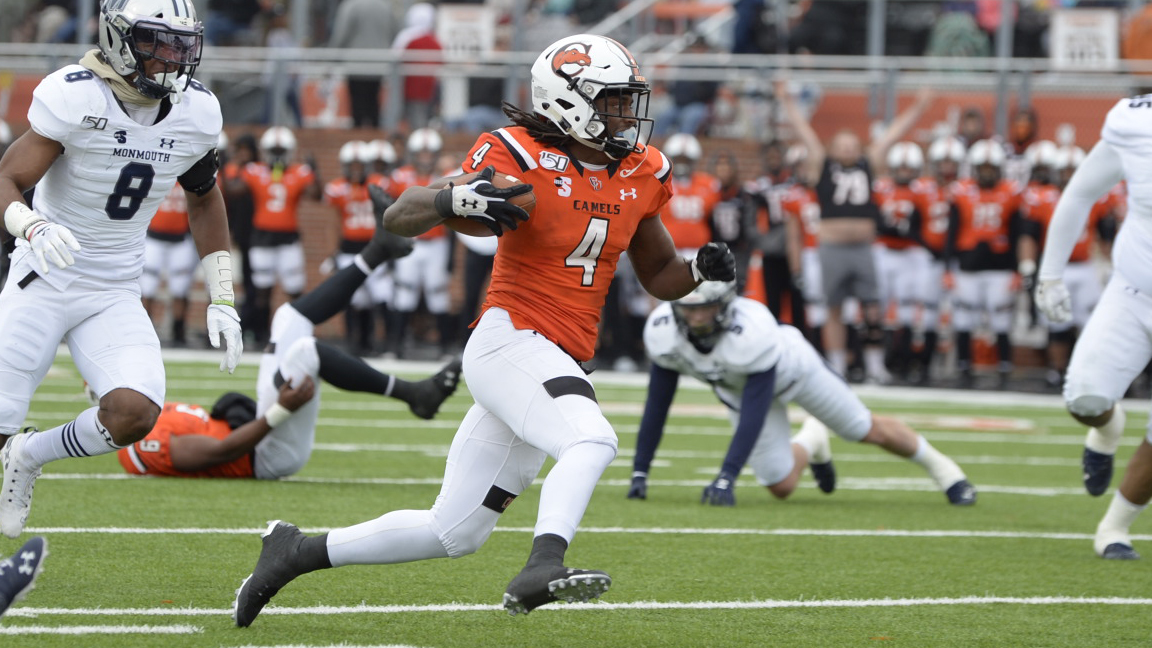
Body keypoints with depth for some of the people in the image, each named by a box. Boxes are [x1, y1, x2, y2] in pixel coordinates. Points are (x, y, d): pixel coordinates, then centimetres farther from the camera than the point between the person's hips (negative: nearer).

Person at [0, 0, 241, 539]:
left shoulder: (197, 113, -3)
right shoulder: (75, 98, -19)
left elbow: (204, 201, 15)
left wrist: (221, 301, 11)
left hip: (115, 297, 4)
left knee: (134, 414, -21)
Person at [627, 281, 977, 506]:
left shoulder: (751, 330, -46)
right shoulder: (663, 332, -33)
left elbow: (755, 411, -43)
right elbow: (657, 404, -20)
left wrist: (726, 478, -48)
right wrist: (640, 472, -20)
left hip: (790, 367, -4)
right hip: (736, 388, 4)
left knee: (868, 430, 9)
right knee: (781, 487, 3)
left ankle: (937, 464, 36)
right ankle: (810, 444, 38)